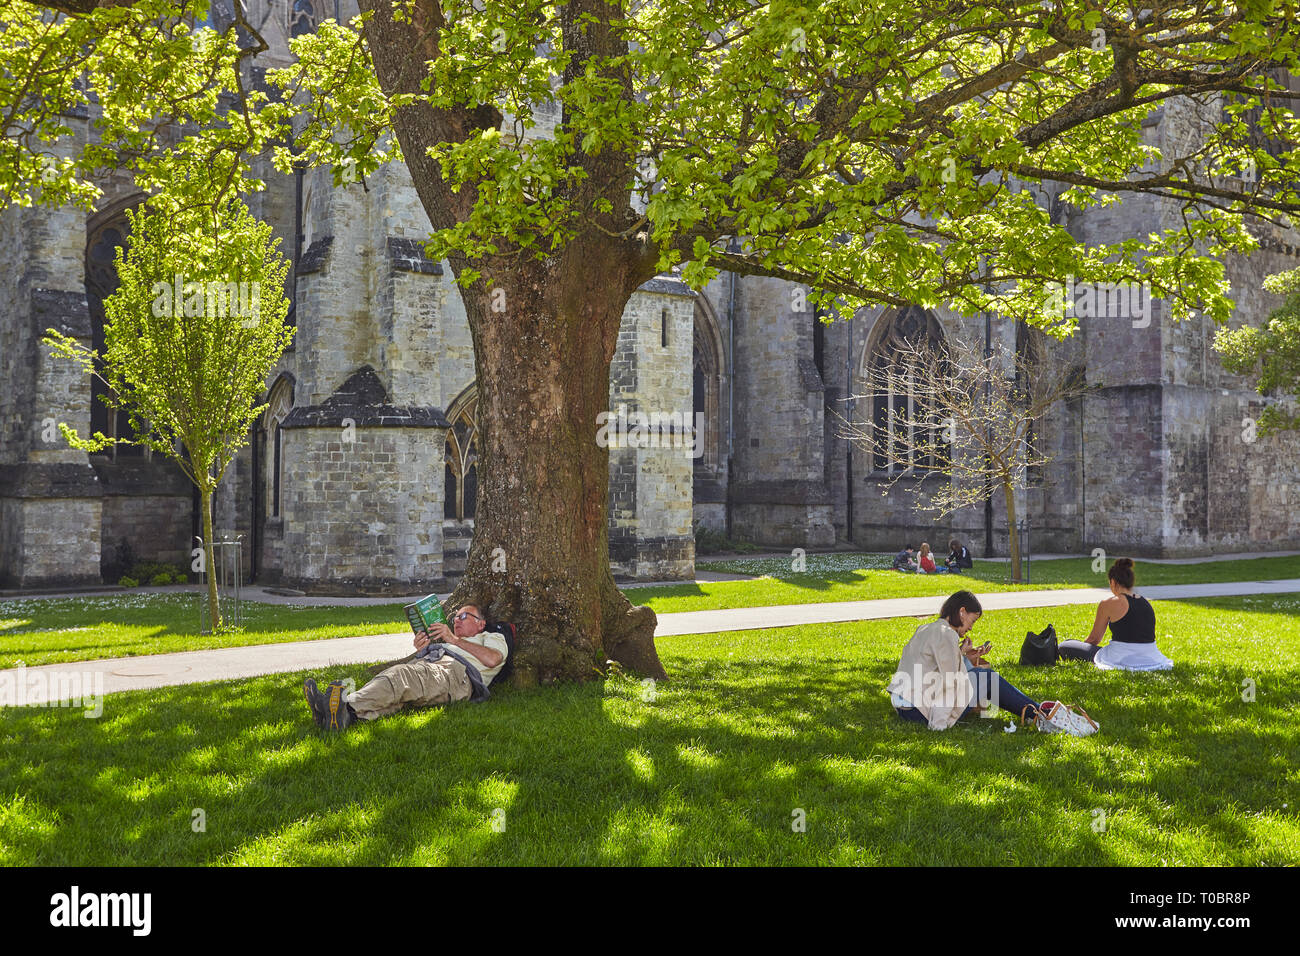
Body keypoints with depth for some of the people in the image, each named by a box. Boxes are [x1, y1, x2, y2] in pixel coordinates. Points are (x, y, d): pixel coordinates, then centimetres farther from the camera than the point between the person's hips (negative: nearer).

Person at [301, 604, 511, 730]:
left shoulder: (493, 637, 31)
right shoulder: (446, 641, 48)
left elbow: (492, 659, 2)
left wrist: (454, 640, 7)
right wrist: (422, 650, 11)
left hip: (454, 670, -6)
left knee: (401, 676, -35)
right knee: (394, 675, -30)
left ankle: (348, 708, -61)